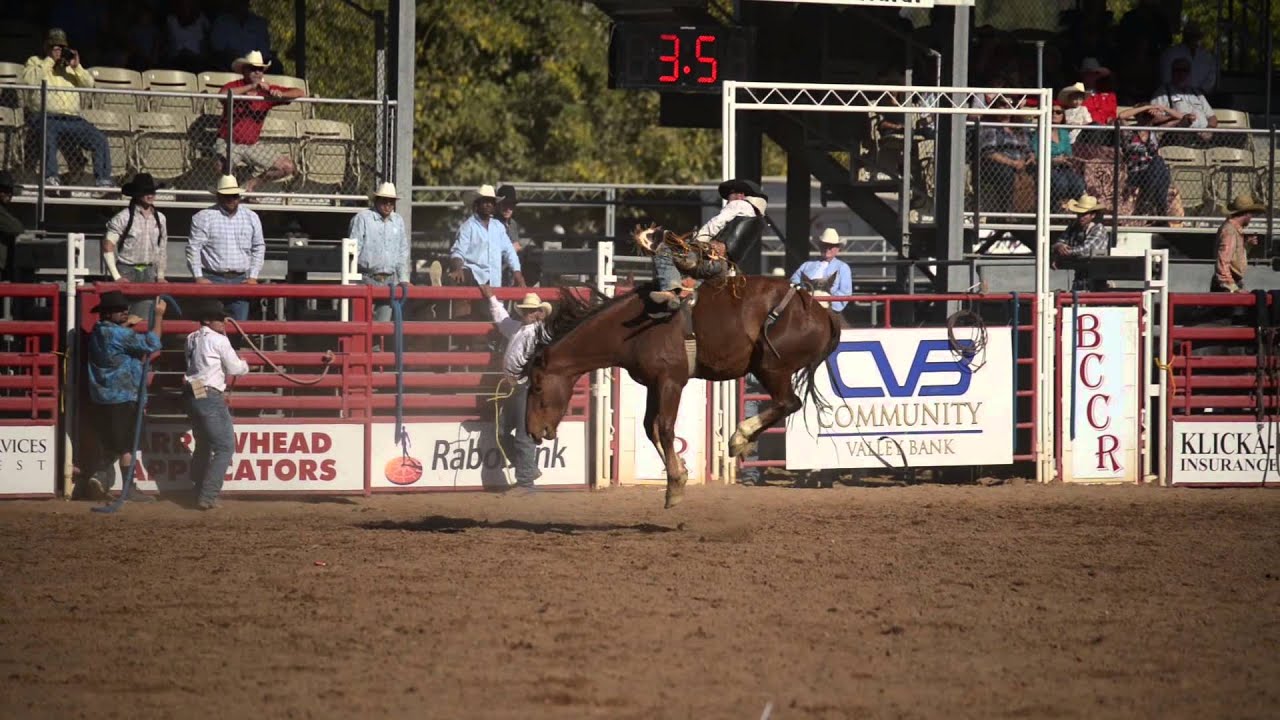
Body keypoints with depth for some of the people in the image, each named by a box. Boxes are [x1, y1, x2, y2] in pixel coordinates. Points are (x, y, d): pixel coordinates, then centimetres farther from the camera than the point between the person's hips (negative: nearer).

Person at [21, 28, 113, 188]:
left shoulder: (70, 66, 27)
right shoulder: (35, 62, 17)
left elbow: (89, 84, 14)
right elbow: (29, 80, -5)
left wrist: (77, 67, -1)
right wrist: (50, 60, -6)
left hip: (72, 119, 4)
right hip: (45, 117, -4)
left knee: (100, 139, -15)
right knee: (48, 136, -39)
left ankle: (103, 180, -17)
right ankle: (50, 178, -45)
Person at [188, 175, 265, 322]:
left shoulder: (251, 217, 11)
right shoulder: (204, 217, 0)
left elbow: (259, 248, 15)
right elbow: (193, 249, -2)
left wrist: (253, 277, 6)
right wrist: (198, 277, -9)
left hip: (240, 280, 3)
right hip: (213, 279, -3)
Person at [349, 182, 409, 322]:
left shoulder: (398, 221, 14)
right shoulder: (363, 218, -3)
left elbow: (403, 253, 19)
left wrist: (403, 279, 11)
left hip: (389, 280, 5)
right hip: (368, 279, -5)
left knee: (383, 321, 3)